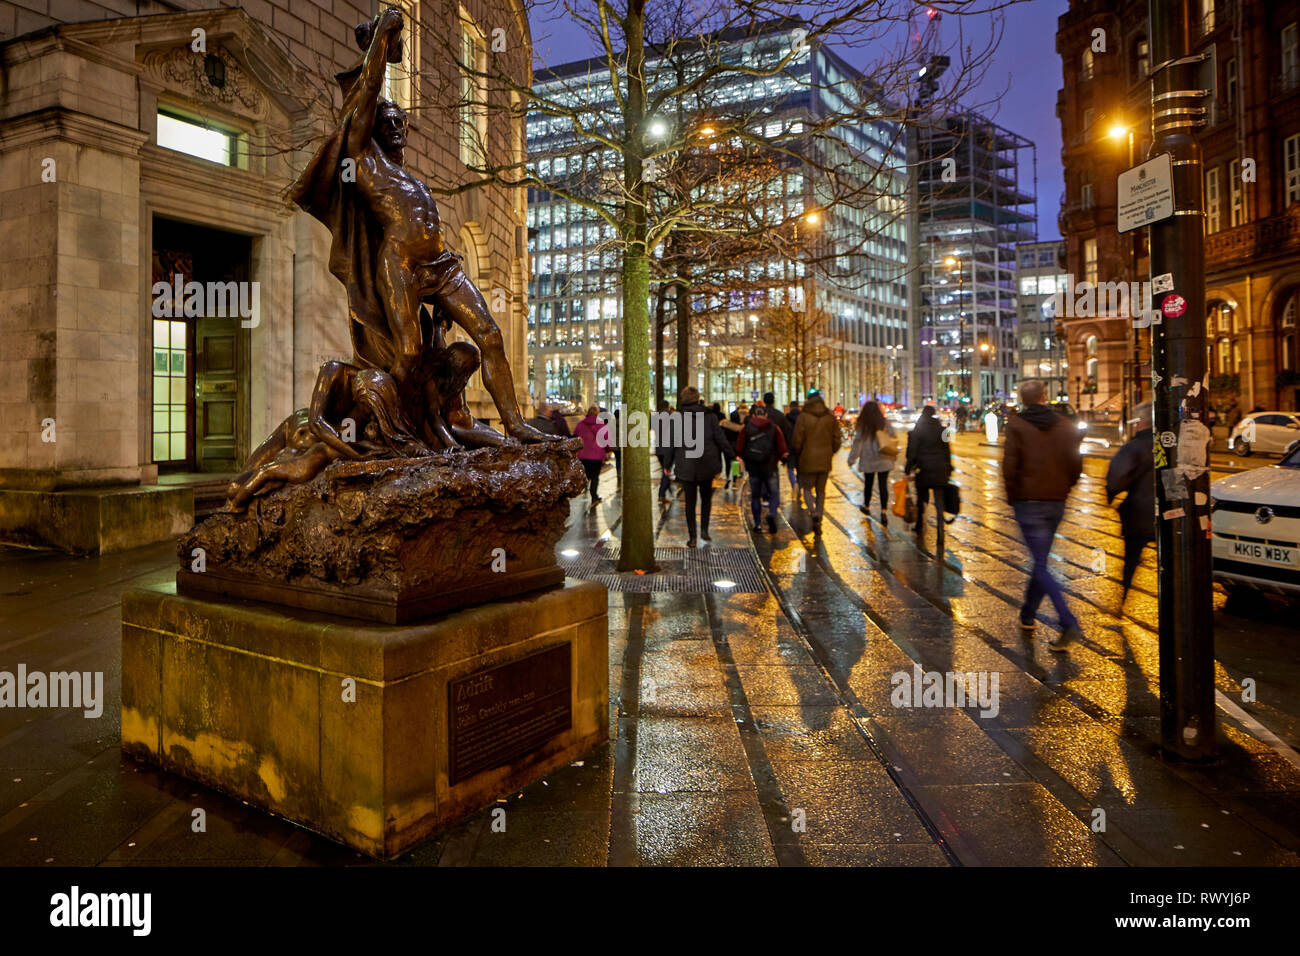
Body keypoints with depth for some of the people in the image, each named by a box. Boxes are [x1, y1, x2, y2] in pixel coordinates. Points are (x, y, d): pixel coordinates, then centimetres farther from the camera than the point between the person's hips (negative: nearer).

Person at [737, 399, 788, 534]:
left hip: (753, 468, 1)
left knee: (755, 496, 13)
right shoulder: (774, 428, -3)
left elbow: (739, 449, -3)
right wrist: (780, 458, 16)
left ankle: (757, 523, 14)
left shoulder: (746, 428, -2)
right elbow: (782, 449, -4)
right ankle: (772, 514, -20)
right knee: (774, 494, 6)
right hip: (770, 467, -1)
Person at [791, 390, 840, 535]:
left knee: (807, 488, 10)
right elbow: (836, 440, 4)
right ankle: (818, 522, 12)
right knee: (821, 491, 13)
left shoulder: (803, 417, -9)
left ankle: (814, 513, -14)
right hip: (825, 461, 3)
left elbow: (797, 441, -9)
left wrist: (798, 453, 10)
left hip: (808, 460, -3)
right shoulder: (831, 417, 3)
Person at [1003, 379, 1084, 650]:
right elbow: (1076, 465, 3)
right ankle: (1027, 614, 29)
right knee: (1040, 560, 18)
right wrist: (1063, 489, 17)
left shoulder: (1017, 425, -7)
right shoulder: (1064, 426, 5)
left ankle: (1069, 623, -16)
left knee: (1041, 564, -5)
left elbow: (1009, 466, -12)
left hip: (1028, 503, -5)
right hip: (1057, 503, 5)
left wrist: (1012, 497, 1)